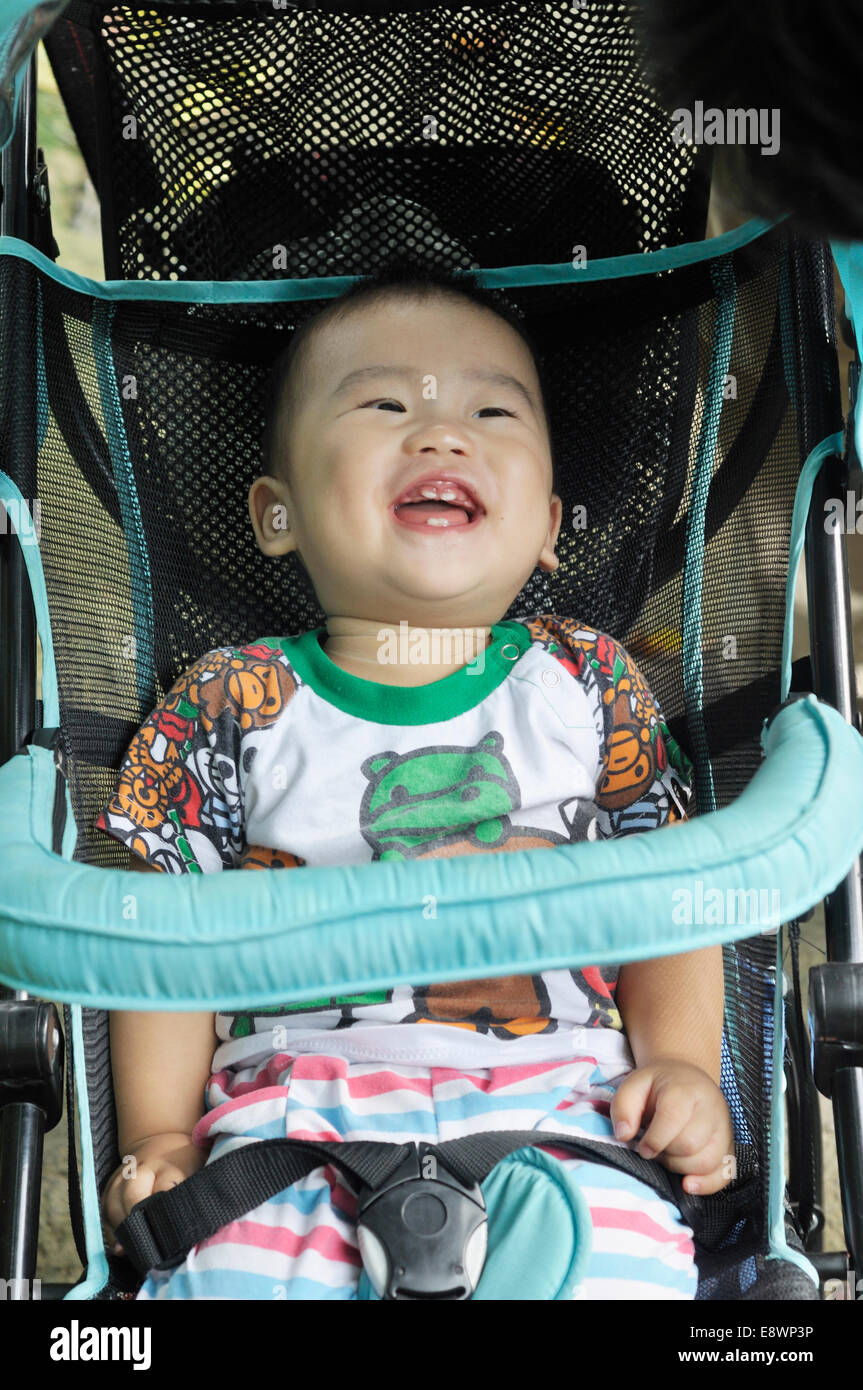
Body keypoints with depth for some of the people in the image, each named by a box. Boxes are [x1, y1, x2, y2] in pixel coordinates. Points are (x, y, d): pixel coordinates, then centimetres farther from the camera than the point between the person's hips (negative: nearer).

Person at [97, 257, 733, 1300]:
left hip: (558, 1088, 1)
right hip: (303, 1088, -1)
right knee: (238, 1258, -26)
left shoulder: (591, 682, 10)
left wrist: (682, 1065, -2)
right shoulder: (230, 706, 6)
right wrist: (159, 1138, 1)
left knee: (618, 1251, -25)